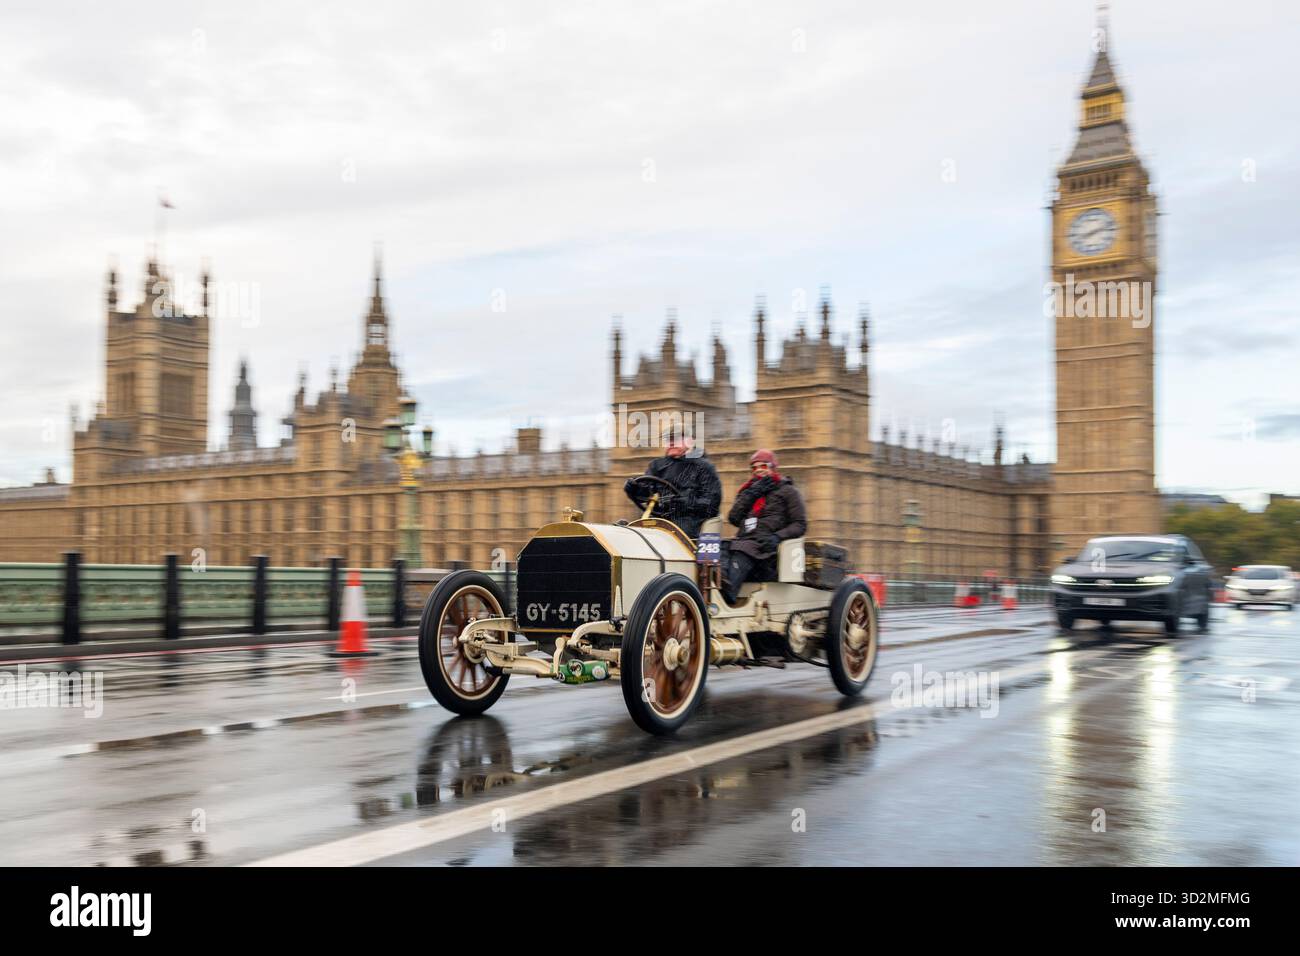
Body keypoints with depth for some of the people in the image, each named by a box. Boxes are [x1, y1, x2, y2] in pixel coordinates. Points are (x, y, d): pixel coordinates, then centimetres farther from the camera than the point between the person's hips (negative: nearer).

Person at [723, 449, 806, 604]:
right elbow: (733, 518, 15)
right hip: (744, 541, 5)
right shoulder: (748, 490, 29)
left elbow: (800, 524, 6)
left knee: (741, 554, -37)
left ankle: (728, 593, -60)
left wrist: (777, 536, -11)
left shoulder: (787, 491, 15)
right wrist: (749, 495, 5)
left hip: (766, 546, -5)